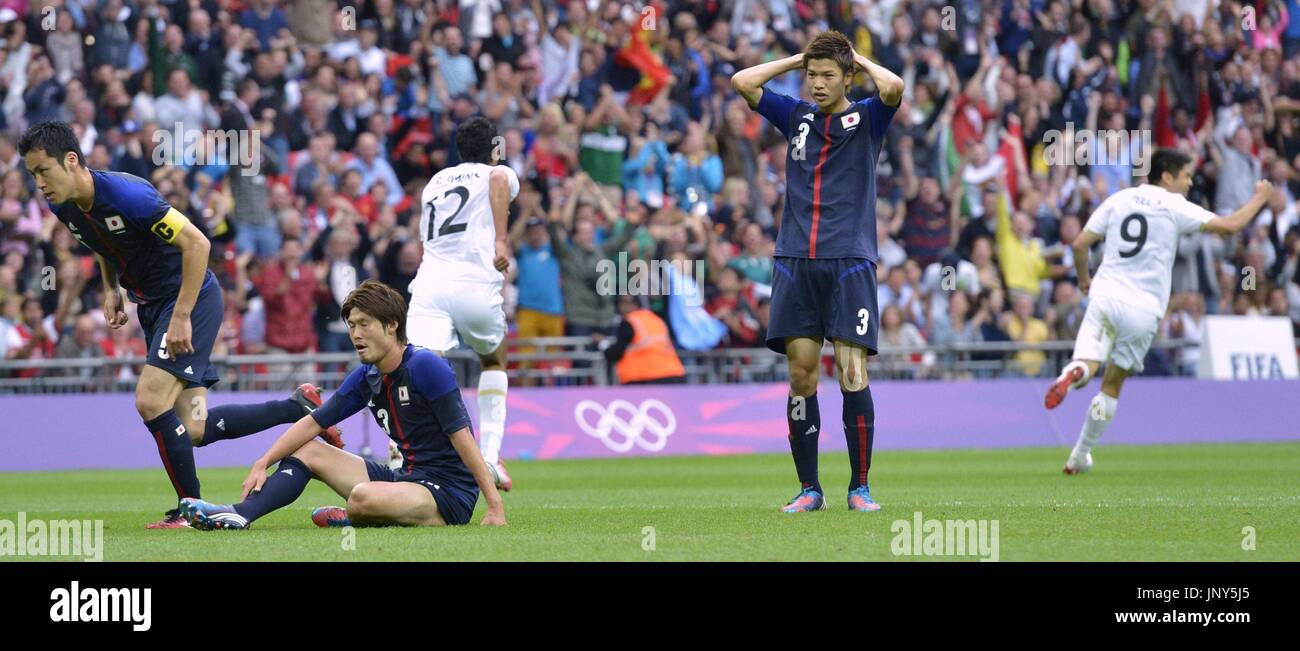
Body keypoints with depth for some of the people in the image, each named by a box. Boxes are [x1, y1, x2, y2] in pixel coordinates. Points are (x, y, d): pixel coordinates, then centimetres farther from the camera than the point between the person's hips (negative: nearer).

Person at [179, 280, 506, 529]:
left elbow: (461, 437, -21)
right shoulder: (365, 378, 7)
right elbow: (313, 423, 13)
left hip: (449, 492, -9)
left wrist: (495, 506, -25)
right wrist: (262, 465, 4)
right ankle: (239, 514, -9)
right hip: (408, 476, 9)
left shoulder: (427, 366, -17)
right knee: (308, 452, 8)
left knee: (364, 496, -36)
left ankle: (354, 519, -1)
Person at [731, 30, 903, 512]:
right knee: (800, 373, 0)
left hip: (849, 262, -3)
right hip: (795, 262, 3)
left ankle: (860, 487, -1)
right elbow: (742, 82, 8)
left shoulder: (866, 119, 5)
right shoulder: (796, 117, 15)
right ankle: (809, 488, 6)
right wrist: (797, 59, 10)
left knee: (852, 373, -9)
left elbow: (893, 88, -16)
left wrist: (859, 60, 2)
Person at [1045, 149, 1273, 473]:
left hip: (1105, 295, 2)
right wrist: (1259, 198, 8)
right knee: (1112, 385, 12)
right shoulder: (1174, 206, -3)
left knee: (1087, 365, -7)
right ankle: (1080, 456, 17)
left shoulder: (1118, 199, 9)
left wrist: (1083, 279, 27)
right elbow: (1229, 225, -9)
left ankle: (1074, 373, -44)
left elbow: (1080, 243, 9)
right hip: (1143, 307, -2)